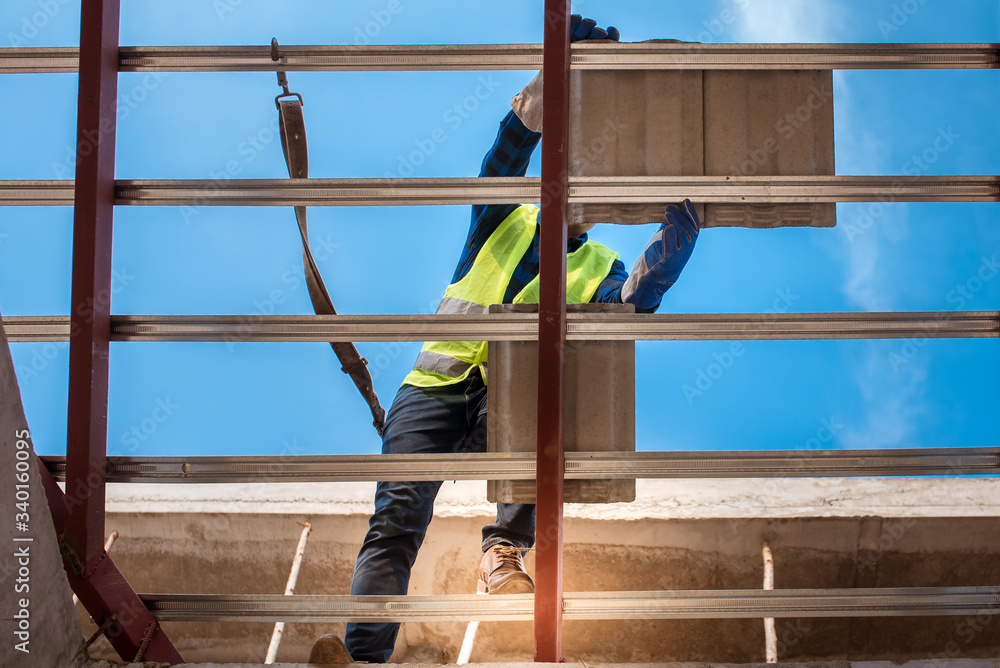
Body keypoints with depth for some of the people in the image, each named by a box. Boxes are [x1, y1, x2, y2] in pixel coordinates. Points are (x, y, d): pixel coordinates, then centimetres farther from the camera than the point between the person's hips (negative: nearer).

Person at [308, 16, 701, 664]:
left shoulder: (600, 268, 16)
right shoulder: (505, 224, 17)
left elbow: (633, 308, -8)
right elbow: (503, 164, -3)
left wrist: (678, 237, -23)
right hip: (435, 389, 0)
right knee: (398, 515, -23)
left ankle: (505, 555, -37)